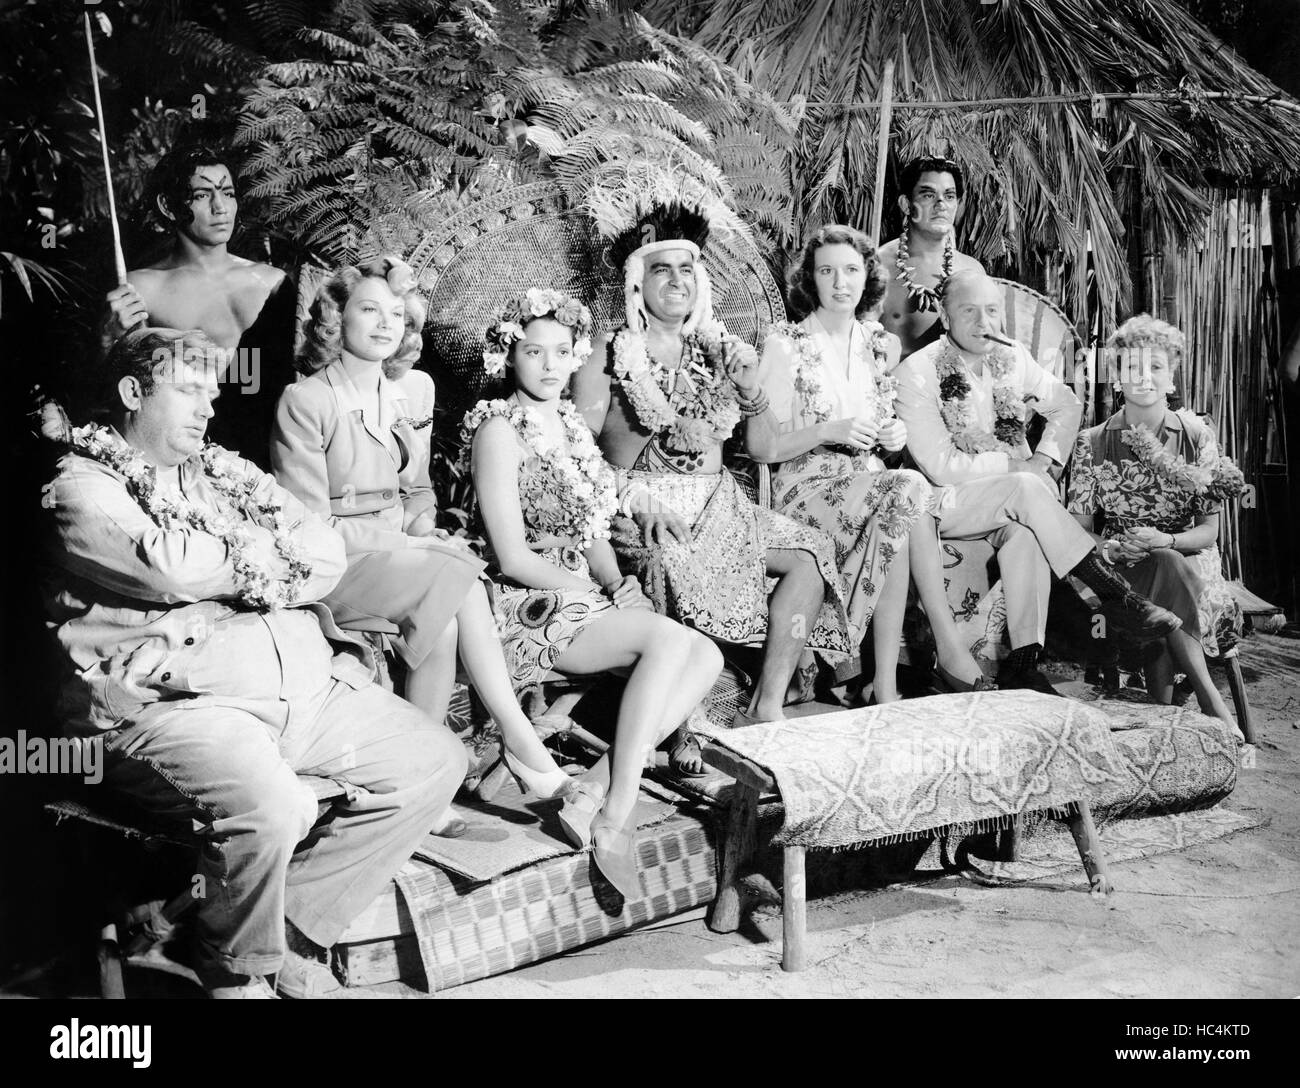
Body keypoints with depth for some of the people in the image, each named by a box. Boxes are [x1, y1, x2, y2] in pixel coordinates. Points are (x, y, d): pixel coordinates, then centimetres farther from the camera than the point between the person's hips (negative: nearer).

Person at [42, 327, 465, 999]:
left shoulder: (221, 472, 20)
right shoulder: (81, 488, 2)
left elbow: (327, 557, 6)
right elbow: (169, 568, -19)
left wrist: (211, 596, -10)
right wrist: (269, 550, 0)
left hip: (306, 684, 7)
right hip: (170, 704, -7)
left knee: (435, 761, -2)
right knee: (271, 807, -34)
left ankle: (295, 932, 3)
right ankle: (233, 970, -2)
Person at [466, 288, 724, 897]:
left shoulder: (570, 425, 17)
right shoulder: (498, 430, -7)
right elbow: (514, 559, -13)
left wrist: (619, 583, -3)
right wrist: (606, 593, -12)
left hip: (584, 597, 8)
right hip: (527, 608, -8)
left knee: (707, 657, -14)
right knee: (667, 637, -29)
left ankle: (595, 796, -19)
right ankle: (614, 822, -25)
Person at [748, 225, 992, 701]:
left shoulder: (880, 344, 14)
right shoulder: (785, 346, -2)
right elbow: (759, 445, -5)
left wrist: (894, 435, 0)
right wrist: (829, 432, -18)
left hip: (870, 482, 5)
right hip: (808, 486, -4)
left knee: (896, 519, -33)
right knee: (908, 489, -32)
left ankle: (886, 684, -31)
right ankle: (950, 651, -28)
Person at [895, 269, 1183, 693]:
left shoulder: (1011, 357, 5)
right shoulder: (917, 371, -11)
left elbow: (1067, 406, 19)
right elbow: (939, 466, -15)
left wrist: (1043, 459, 1)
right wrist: (1017, 467, -11)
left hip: (1015, 499, 4)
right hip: (949, 501, -4)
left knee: (1024, 531, -32)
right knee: (1024, 489, -32)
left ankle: (1022, 664, -31)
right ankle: (1117, 598, -27)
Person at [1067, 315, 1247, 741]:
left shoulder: (1196, 437, 3)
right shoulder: (1094, 442, 4)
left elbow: (1209, 531, 1)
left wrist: (1165, 541, -20)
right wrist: (1109, 547, -20)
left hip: (1188, 560, 0)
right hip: (1121, 570, 0)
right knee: (1168, 571, -34)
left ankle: (1161, 714, -31)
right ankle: (1210, 701, -32)